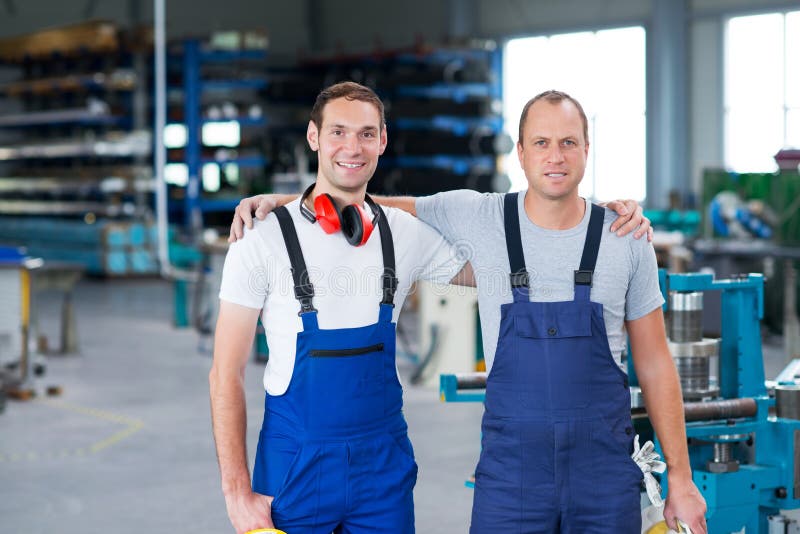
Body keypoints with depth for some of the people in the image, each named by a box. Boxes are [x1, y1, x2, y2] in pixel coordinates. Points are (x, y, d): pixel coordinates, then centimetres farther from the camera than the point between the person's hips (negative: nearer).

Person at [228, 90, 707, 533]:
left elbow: (655, 364, 6)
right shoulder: (478, 217, -2)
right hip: (510, 470, -1)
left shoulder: (628, 242, 0)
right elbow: (383, 206, 12)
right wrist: (281, 199, 2)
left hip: (606, 474, 1)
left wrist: (680, 476, 5)